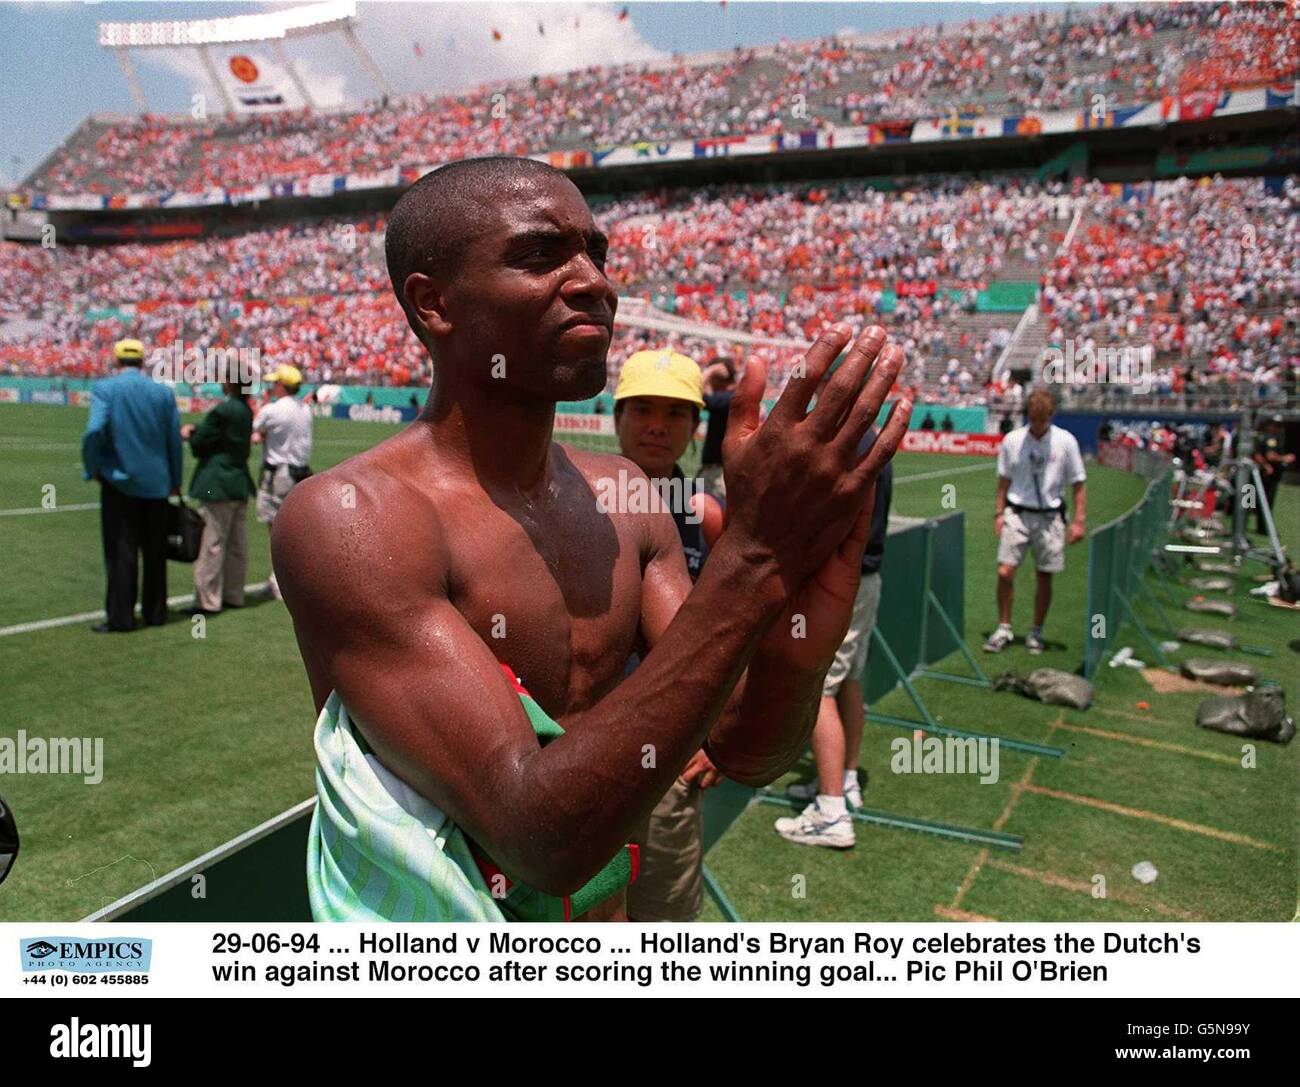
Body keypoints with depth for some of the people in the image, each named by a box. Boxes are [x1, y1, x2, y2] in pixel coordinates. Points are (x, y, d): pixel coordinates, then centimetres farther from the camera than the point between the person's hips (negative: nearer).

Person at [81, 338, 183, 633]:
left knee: (121, 552, 3)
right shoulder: (163, 392, 3)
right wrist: (175, 481, 14)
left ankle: (121, 617, 5)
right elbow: (174, 440, 5)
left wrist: (92, 469, -4)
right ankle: (155, 612, 18)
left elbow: (94, 431, -19)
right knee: (155, 552, 11)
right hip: (156, 483, 3)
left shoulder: (105, 389, -6)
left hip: (120, 481, -3)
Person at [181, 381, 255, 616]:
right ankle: (233, 595, 22)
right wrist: (195, 429, 5)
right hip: (240, 484, 9)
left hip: (217, 486, -9)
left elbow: (199, 444, -12)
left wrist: (191, 434, 9)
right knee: (237, 545, 13)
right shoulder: (246, 410, 9)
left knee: (212, 544, -3)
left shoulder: (222, 411, -17)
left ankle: (208, 601, 2)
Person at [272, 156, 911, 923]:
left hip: (613, 914, 6)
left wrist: (798, 645, -28)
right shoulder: (350, 516, -24)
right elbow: (543, 838, -31)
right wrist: (751, 559, -36)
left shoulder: (622, 497, -5)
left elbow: (745, 754, -8)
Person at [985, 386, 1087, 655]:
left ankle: (1036, 632, 21)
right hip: (1017, 514, 0)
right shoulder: (1012, 440, 0)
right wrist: (999, 514, 4)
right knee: (1005, 572, -8)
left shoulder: (1066, 441, -2)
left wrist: (1079, 521, -4)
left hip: (1050, 517, 0)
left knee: (1044, 577, 6)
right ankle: (1004, 629, 8)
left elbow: (1078, 484, 2)